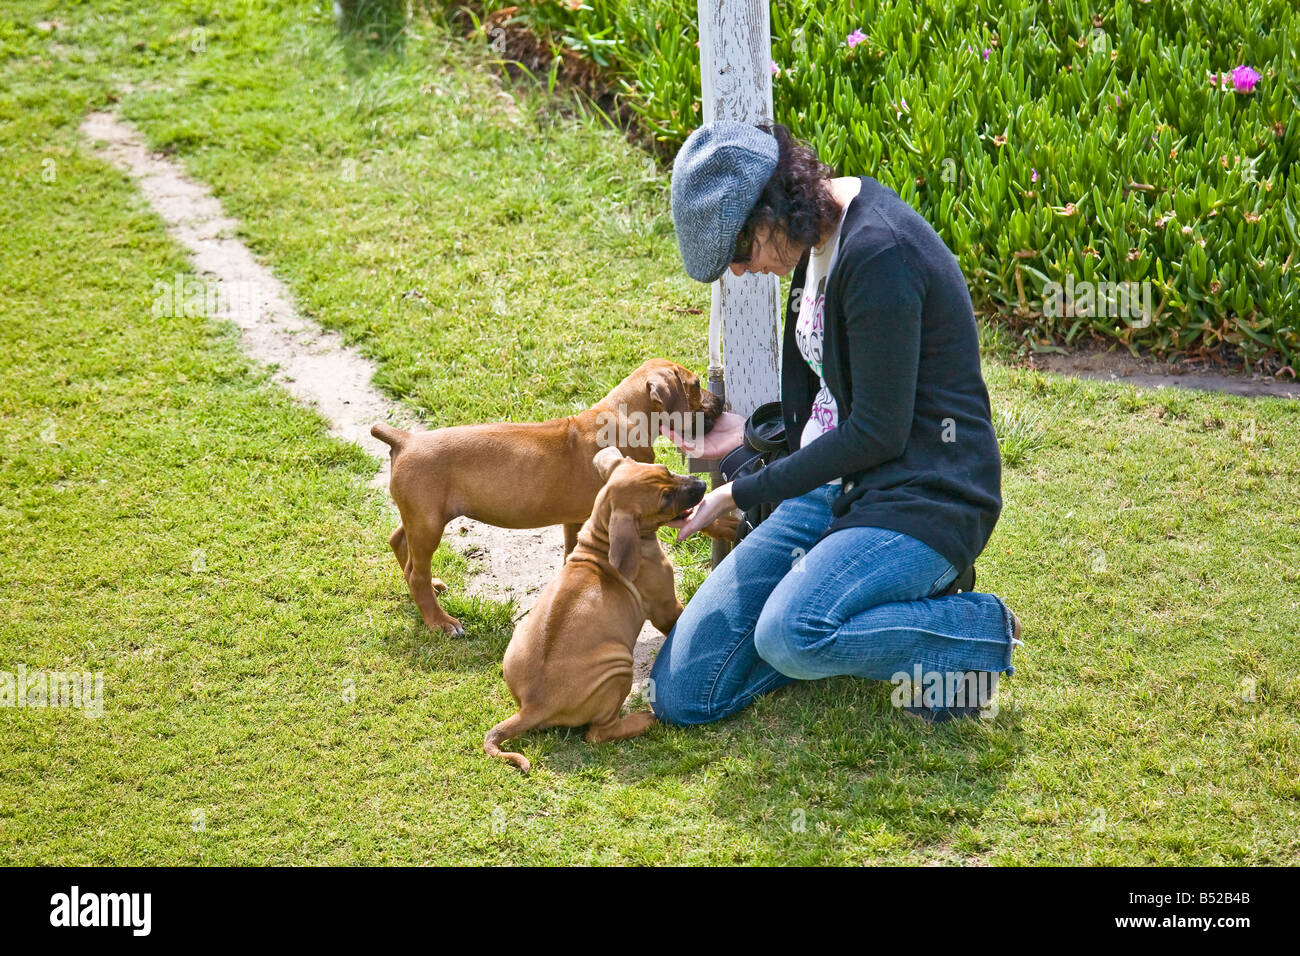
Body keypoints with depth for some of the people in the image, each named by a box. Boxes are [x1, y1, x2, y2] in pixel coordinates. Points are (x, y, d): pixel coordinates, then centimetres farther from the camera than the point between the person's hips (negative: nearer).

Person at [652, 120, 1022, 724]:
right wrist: (753, 432, 15)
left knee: (789, 635, -36)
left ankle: (979, 632, -9)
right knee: (682, 691, -3)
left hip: (924, 495, -8)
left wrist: (742, 493, -12)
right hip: (839, 487, 9)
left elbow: (878, 431, -19)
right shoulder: (818, 239, 9)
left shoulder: (878, 252, -20)